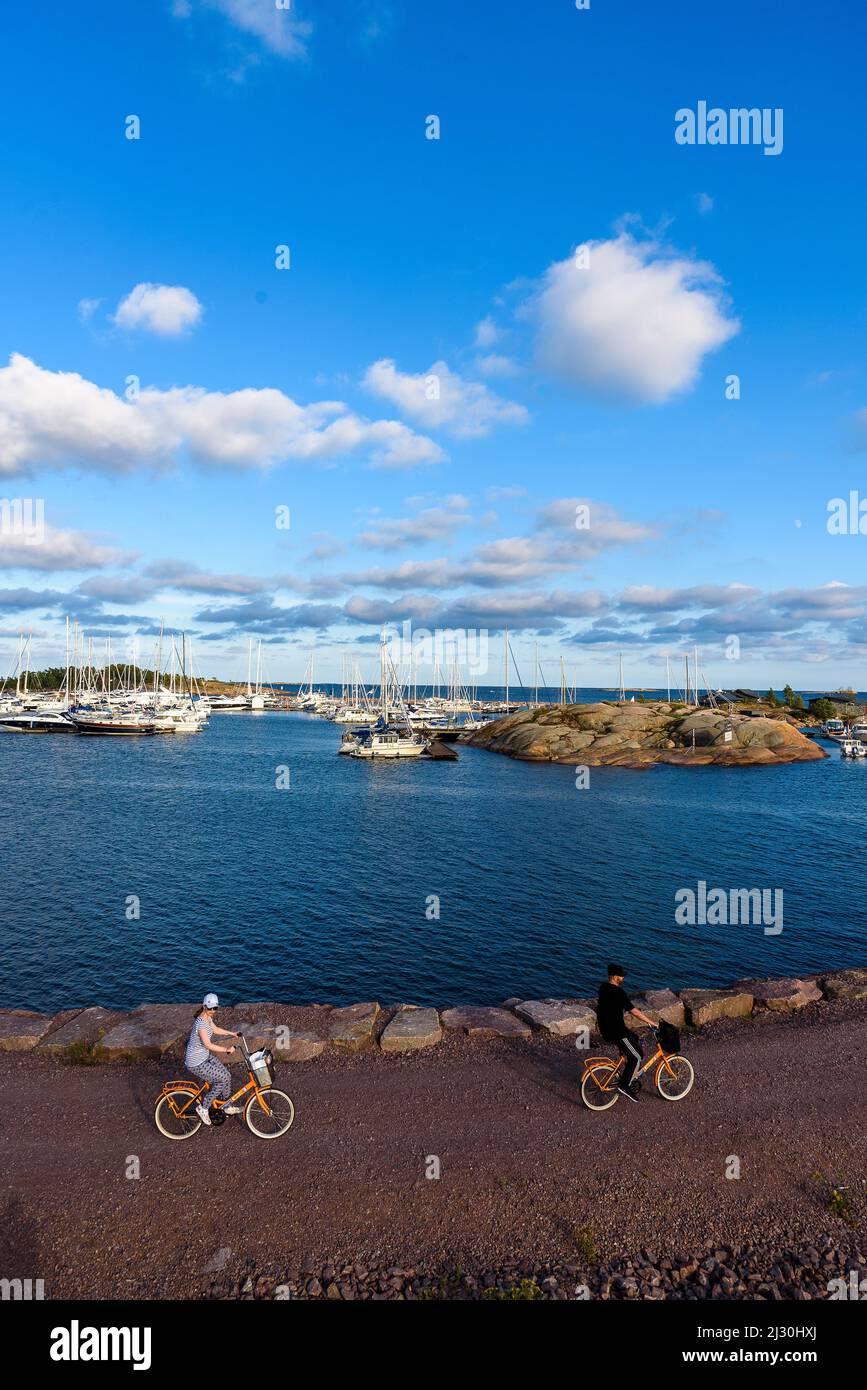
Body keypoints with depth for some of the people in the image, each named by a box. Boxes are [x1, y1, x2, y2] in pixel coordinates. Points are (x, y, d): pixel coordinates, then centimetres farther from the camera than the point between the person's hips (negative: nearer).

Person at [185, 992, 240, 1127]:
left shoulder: (208, 1017, 1)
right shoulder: (201, 1023, -30)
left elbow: (216, 1030, 20)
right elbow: (208, 1045, -35)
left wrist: (232, 1034, 18)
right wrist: (226, 1050, -33)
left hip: (206, 1056, 9)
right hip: (196, 1063, -9)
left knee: (226, 1075, 8)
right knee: (223, 1079, -8)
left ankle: (227, 1107, 25)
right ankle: (203, 1108, 4)